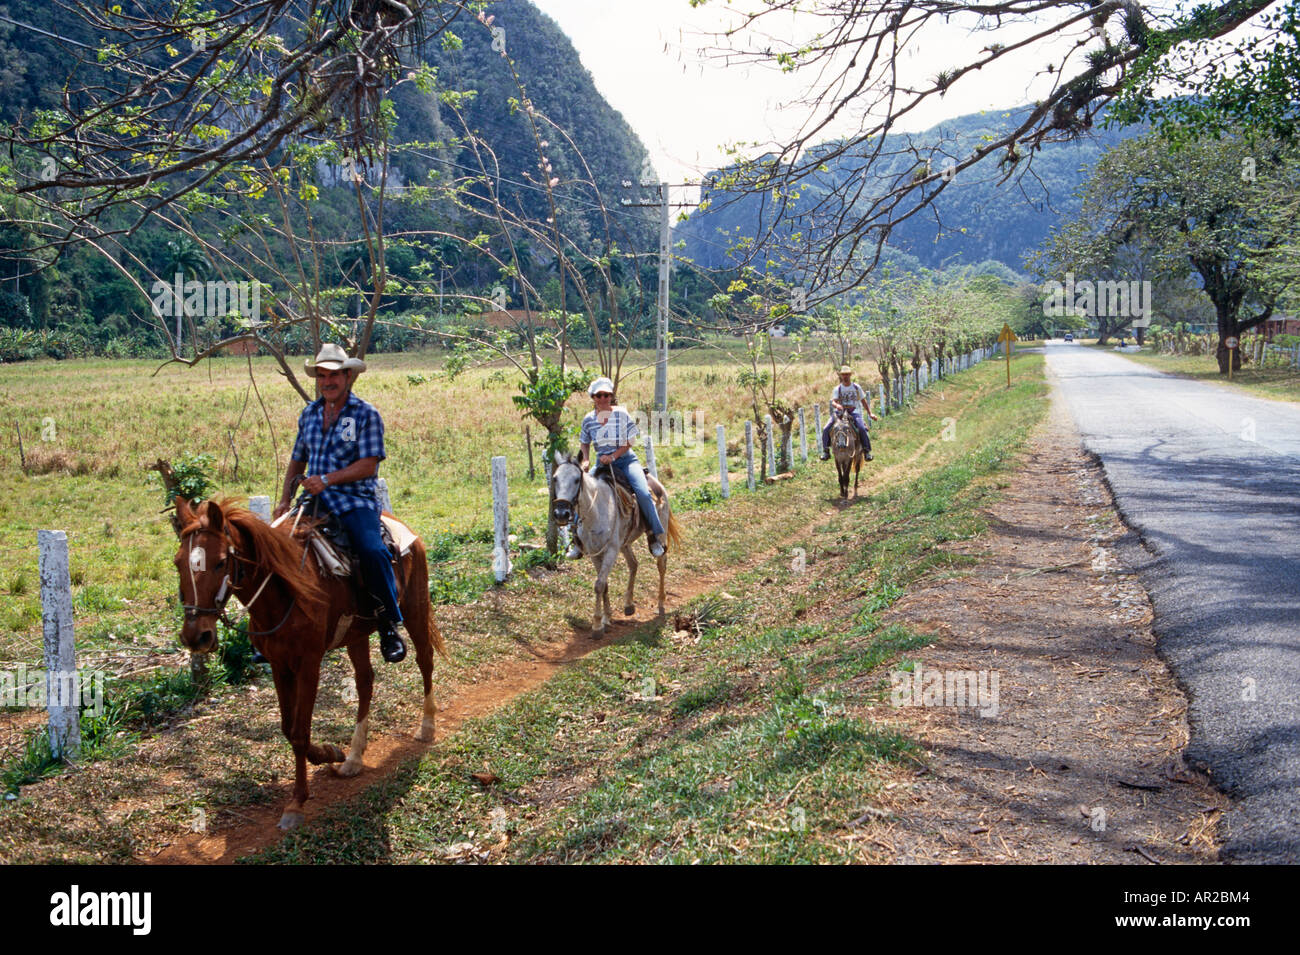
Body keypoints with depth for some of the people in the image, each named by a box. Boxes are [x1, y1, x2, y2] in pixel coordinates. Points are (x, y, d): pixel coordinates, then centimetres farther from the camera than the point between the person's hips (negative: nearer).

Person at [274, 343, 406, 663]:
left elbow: (368, 465, -10)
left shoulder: (365, 414, -2)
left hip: (354, 501, -5)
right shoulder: (309, 413, 15)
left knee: (373, 552, -29)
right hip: (314, 500, 6)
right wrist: (285, 500, 11)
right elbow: (297, 461, 23)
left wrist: (327, 479, -19)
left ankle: (389, 627, -11)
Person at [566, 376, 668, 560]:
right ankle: (578, 540, 0)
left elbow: (629, 442, -6)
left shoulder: (622, 414, -6)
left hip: (626, 460, -3)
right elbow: (585, 443, 16)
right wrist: (586, 460, -3)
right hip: (602, 462, 3)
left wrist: (613, 456, -19)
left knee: (643, 493, -25)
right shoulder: (589, 419, 3)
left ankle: (657, 536, -10)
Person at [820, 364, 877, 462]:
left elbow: (864, 401, 15)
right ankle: (825, 451, -4)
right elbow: (833, 402, -7)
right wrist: (836, 405, -32)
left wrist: (870, 414, 9)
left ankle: (867, 451, -14)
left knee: (862, 429, -28)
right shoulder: (837, 389, 5)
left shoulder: (856, 387, 8)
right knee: (826, 429, -18)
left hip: (854, 412, -1)